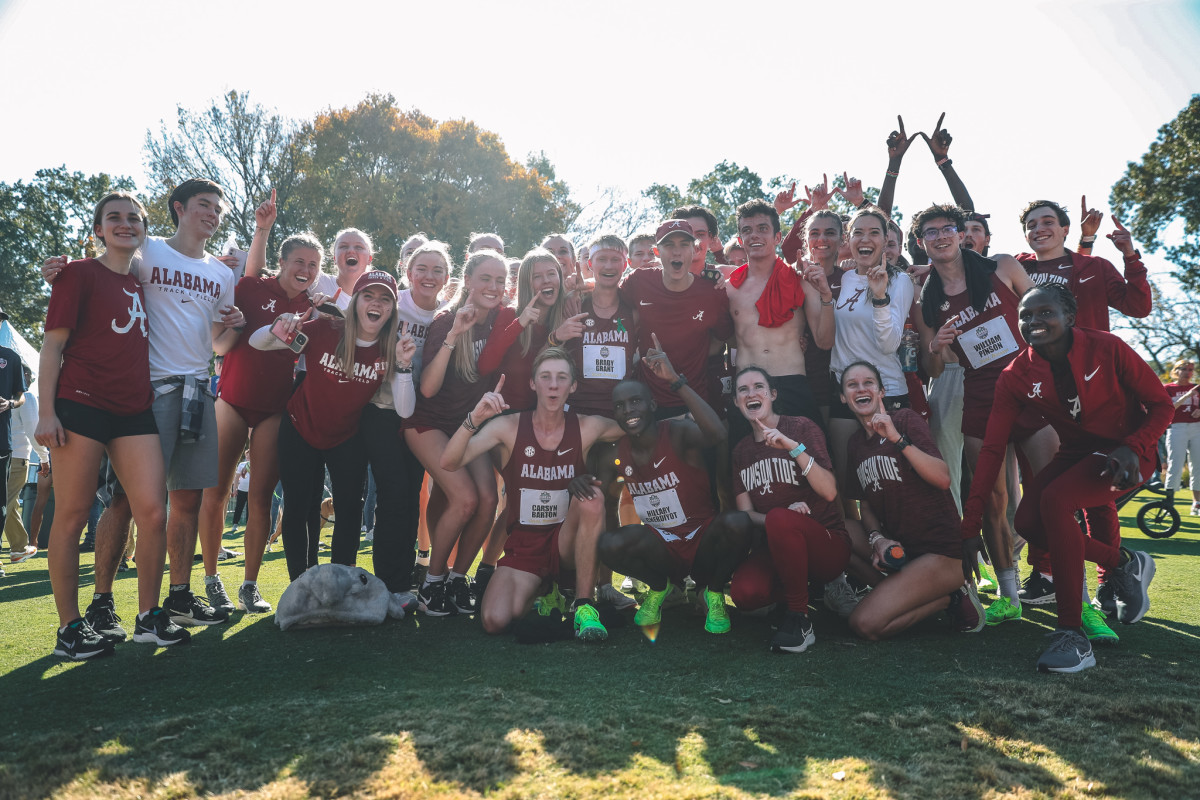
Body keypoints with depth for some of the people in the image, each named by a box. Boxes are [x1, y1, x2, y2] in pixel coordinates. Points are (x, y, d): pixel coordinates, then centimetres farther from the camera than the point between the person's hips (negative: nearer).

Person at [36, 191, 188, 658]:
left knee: (153, 513, -2)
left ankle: (148, 618, 10)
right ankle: (69, 628, 9)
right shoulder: (80, 274, 3)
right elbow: (53, 343, -1)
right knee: (72, 515, 0)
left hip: (135, 410, 5)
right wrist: (46, 411, -11)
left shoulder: (142, 283, 20)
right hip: (82, 405, -5)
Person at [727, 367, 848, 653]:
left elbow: (829, 492, -14)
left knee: (779, 518, -37)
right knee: (745, 593, -30)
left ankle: (799, 618, -19)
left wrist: (793, 446, -25)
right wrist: (778, 520, -18)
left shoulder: (802, 427, -3)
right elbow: (745, 513, 4)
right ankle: (790, 590, 6)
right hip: (774, 547, 4)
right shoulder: (740, 451, 12)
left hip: (826, 545, -3)